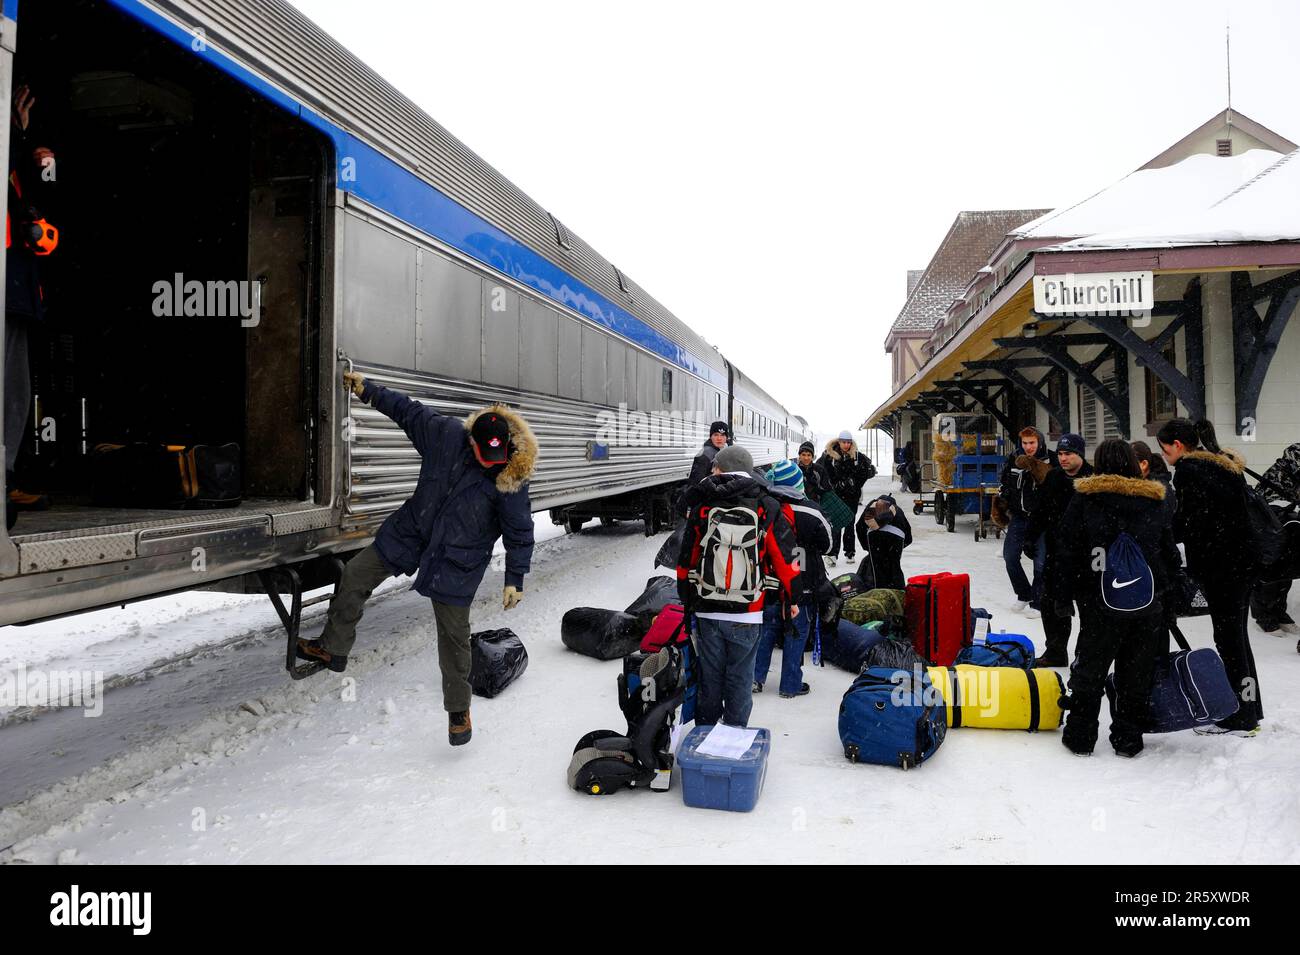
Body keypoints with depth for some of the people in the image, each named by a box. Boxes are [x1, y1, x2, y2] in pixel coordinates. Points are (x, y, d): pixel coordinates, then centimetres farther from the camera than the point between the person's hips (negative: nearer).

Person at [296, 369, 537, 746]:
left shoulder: (513, 479, -21)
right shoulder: (445, 433, -15)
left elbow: (519, 535, -12)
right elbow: (407, 410, 2)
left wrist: (514, 581, -11)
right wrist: (367, 390, 2)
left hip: (456, 563, -4)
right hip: (411, 531, 4)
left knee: (454, 633, 1)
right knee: (354, 576, 7)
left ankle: (459, 709, 21)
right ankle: (333, 649, 28)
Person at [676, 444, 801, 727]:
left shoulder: (702, 506, -2)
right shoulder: (767, 507, -4)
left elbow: (686, 558, 4)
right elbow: (785, 557, -1)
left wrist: (686, 598, 18)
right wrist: (793, 598, 12)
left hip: (706, 611, 1)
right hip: (747, 614, -1)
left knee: (710, 676, 15)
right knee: (740, 678, 11)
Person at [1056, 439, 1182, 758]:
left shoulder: (1083, 499, -6)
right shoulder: (1154, 501, 3)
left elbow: (1068, 552, -4)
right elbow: (1170, 555, 10)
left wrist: (1071, 591, 6)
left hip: (1100, 604, -2)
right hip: (1148, 607, 2)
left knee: (1089, 671, 11)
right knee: (1135, 675, 12)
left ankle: (1080, 735, 17)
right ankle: (1128, 738, 19)